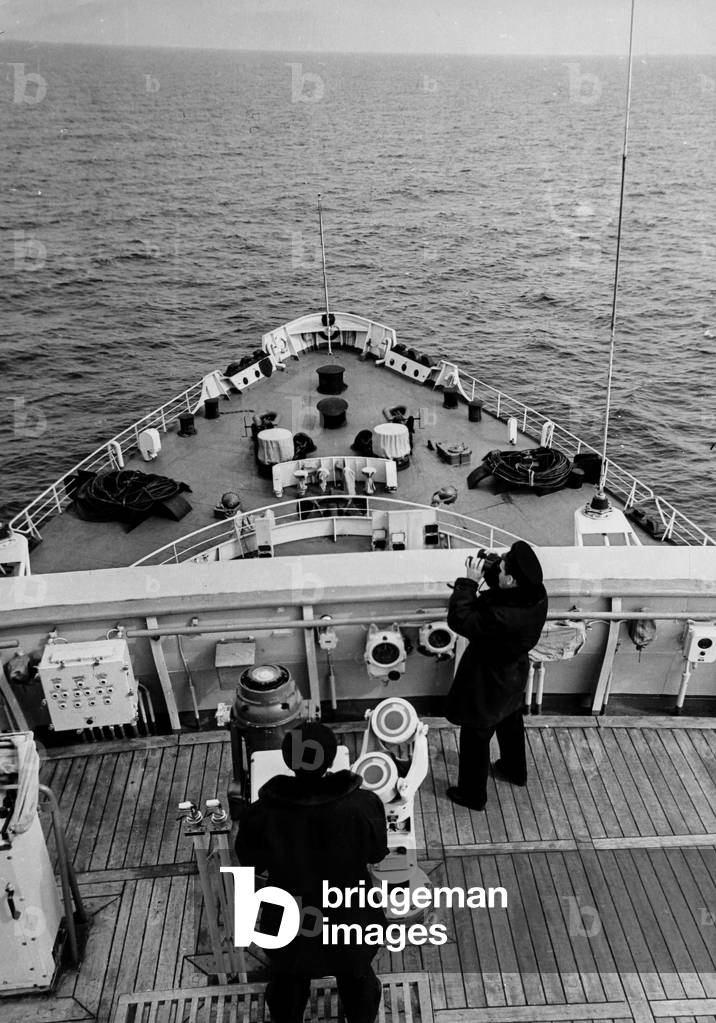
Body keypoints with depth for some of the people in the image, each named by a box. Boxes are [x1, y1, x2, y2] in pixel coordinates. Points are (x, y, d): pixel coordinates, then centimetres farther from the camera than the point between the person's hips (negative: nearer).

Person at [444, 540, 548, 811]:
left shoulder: (502, 618, -43)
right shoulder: (535, 593, -20)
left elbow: (458, 620, -33)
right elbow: (503, 589, -1)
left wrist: (469, 582, -30)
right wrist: (489, 568, -18)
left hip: (488, 684, -8)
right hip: (513, 676, 8)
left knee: (475, 738, 16)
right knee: (511, 723, 32)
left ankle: (472, 794, 37)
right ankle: (515, 770, 58)